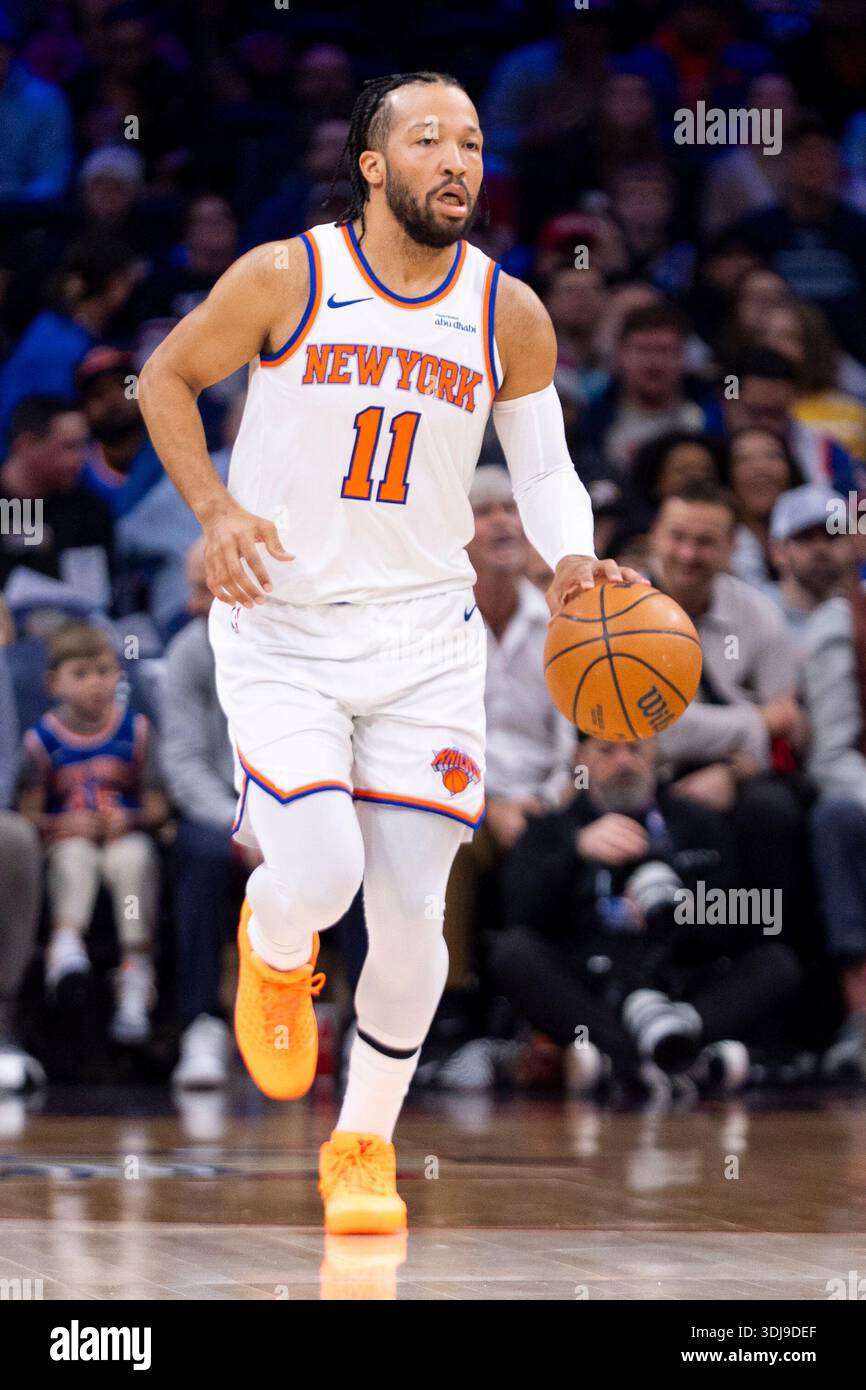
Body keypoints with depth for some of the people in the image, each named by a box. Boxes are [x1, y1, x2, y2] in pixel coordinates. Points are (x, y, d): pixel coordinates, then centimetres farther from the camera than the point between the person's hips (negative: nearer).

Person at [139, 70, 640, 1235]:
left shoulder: (511, 317, 0)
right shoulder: (285, 278, -8)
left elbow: (543, 466, 10)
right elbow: (168, 376, 5)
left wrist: (571, 559, -11)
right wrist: (214, 507, -9)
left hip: (426, 640, 3)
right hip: (280, 632, -3)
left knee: (411, 913, -1)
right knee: (318, 870, -20)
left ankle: (364, 1147, 20)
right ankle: (274, 955, 19)